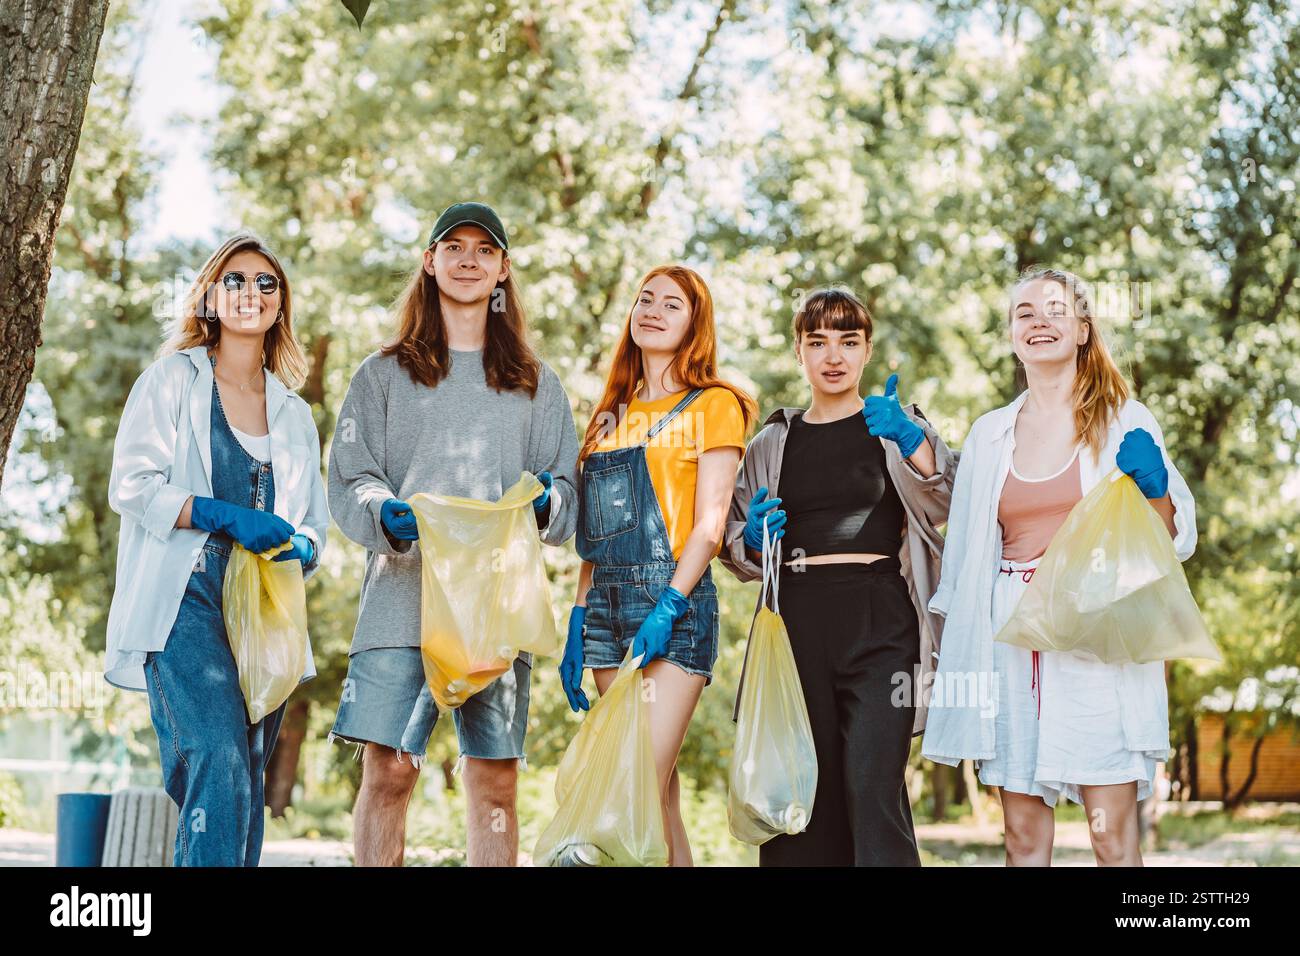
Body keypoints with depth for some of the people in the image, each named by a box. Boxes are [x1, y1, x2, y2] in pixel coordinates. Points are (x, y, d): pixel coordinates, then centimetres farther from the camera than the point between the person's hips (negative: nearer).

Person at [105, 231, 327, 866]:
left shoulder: (295, 415, 21)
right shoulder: (172, 379, 8)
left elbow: (315, 525, 22)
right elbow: (131, 485, -3)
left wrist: (299, 547, -3)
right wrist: (229, 517, -15)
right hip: (186, 599, -5)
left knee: (242, 782, 1)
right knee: (220, 758, -23)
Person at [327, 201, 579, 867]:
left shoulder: (536, 385, 19)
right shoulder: (383, 375, 15)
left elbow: (568, 490, 15)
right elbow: (348, 479, 7)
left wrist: (545, 504, -9)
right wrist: (385, 514, -15)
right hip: (404, 594, -1)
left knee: (496, 783, -2)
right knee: (387, 774, -9)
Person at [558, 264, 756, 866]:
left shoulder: (713, 404, 2)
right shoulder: (612, 416, 20)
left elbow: (710, 524, -7)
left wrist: (667, 607, -18)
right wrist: (577, 626, 11)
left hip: (674, 605, -6)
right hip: (607, 607, 6)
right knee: (659, 794, 6)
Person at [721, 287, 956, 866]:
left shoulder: (900, 428, 11)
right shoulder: (772, 444, 17)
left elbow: (945, 506, -6)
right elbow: (736, 548, 21)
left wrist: (911, 443, -22)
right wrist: (753, 539, -2)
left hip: (879, 622, -2)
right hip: (796, 621, 3)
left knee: (872, 788, -15)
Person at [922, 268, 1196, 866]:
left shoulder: (1124, 422, 4)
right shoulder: (989, 435, 13)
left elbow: (1171, 541, 4)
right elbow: (965, 548, 17)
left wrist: (1152, 486, -15)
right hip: (1013, 644, 3)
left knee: (1113, 836, -7)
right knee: (1023, 836, 5)